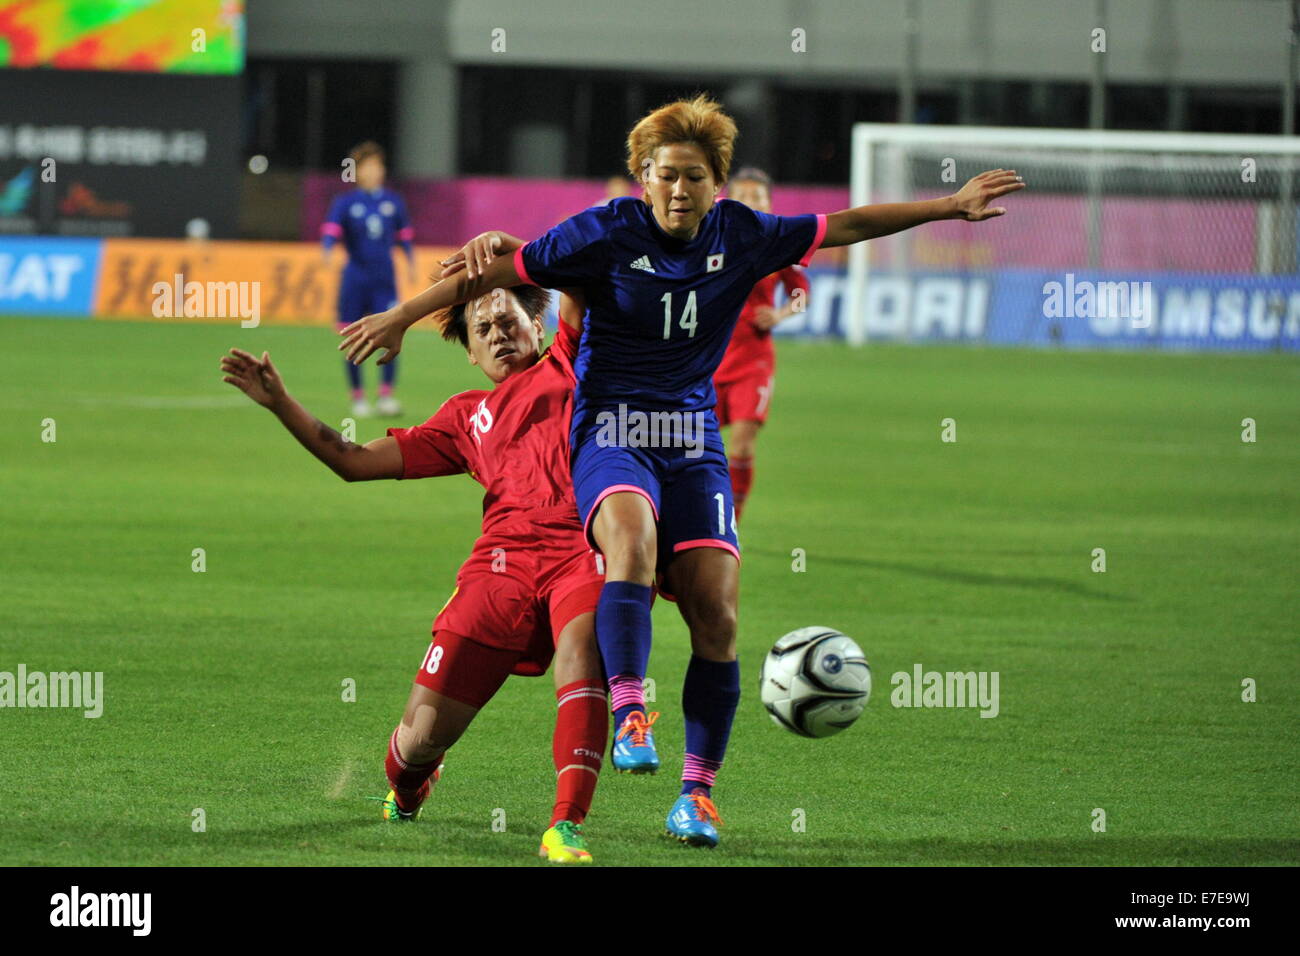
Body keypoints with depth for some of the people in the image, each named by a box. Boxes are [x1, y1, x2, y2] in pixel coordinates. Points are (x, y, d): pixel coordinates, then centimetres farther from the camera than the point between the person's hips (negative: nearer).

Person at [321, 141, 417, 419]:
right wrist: (327, 251, -31)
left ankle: (386, 395, -9)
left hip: (384, 281, 1)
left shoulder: (393, 202, 8)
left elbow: (405, 236, 18)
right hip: (355, 279, -1)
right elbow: (330, 231, -12)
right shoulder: (345, 203, 0)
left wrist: (411, 263, 11)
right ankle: (357, 397, 13)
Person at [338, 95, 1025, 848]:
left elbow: (847, 226, 12)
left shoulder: (740, 236, 2)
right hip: (611, 432, -3)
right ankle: (630, 713, -36)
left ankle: (699, 788, 3)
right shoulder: (608, 233, -8)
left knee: (715, 613, -9)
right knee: (631, 535, -37)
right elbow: (503, 271, -3)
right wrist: (402, 317, -5)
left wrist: (951, 207, 13)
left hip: (694, 442, 3)